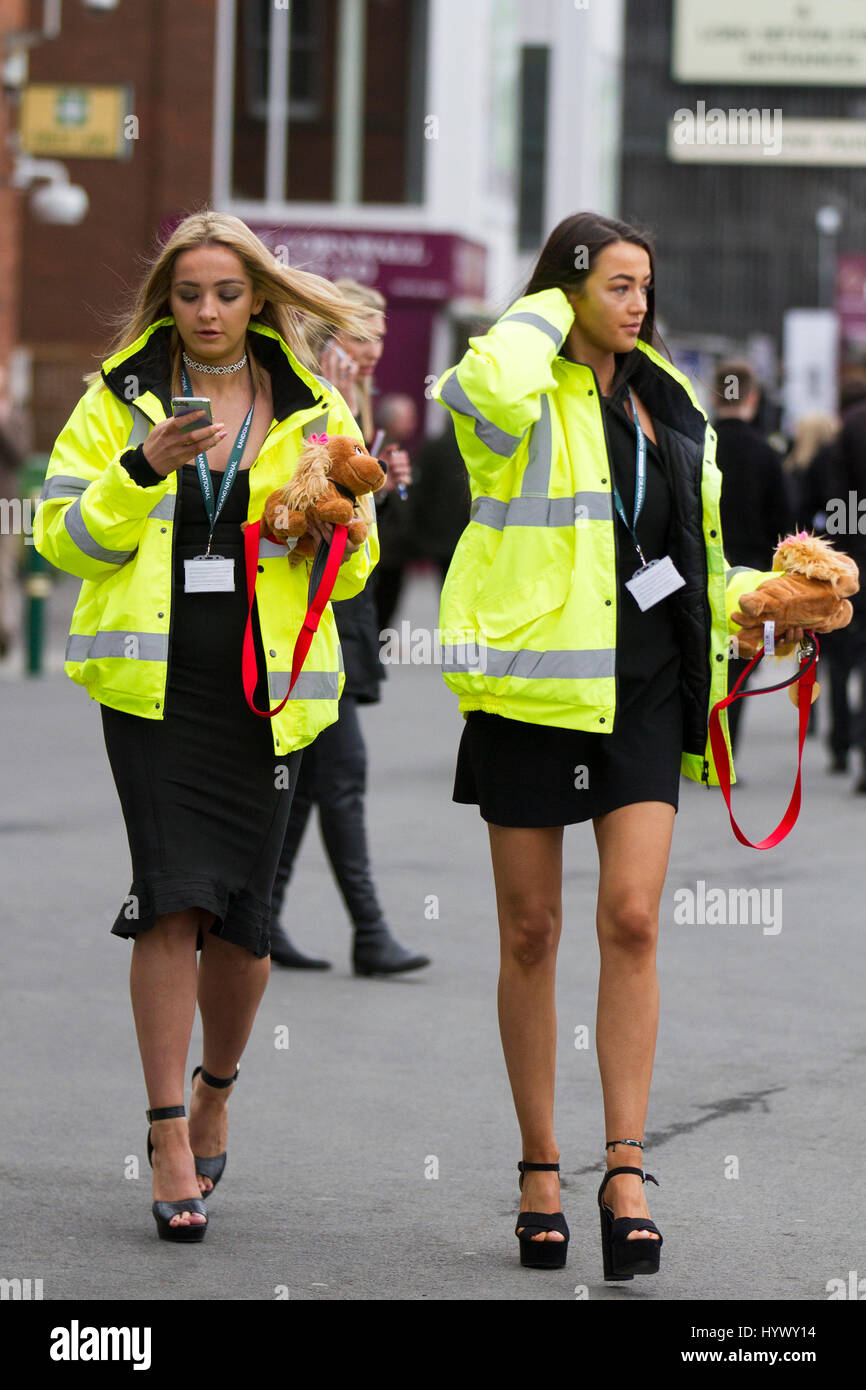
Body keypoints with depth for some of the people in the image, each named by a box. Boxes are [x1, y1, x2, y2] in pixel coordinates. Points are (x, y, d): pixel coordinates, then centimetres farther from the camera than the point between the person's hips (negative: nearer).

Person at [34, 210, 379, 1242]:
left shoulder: (313, 409, 10)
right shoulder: (121, 397, 6)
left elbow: (354, 570, 10)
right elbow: (64, 536, 1)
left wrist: (330, 522, -12)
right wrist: (142, 469, -14)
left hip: (265, 691, 2)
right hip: (156, 684, -2)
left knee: (241, 914, 2)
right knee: (172, 898, -12)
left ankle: (213, 1095, 28)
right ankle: (170, 1142, -7)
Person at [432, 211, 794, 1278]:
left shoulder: (669, 405, 14)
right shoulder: (526, 398, -5)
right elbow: (486, 388, -33)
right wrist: (544, 312, -15)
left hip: (644, 687, 4)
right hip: (536, 681, -4)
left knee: (632, 920, -8)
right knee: (531, 932, 4)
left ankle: (625, 1170, -5)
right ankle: (539, 1169, 15)